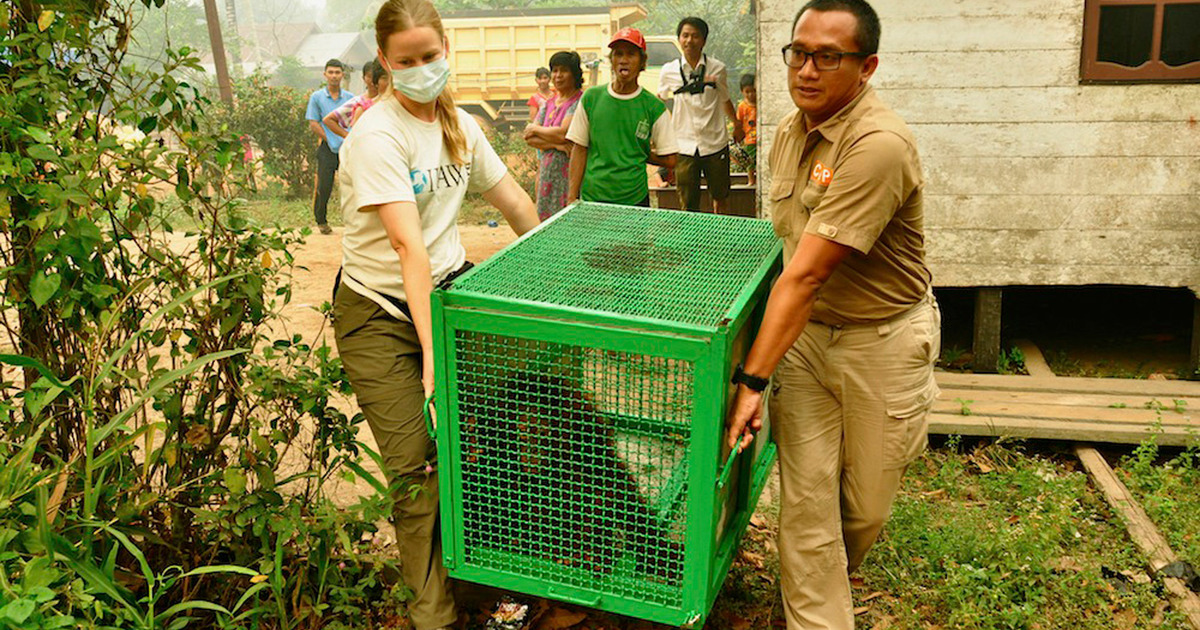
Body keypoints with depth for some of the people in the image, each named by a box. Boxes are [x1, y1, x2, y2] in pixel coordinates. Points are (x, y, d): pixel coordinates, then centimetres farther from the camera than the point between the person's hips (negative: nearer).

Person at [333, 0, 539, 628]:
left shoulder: (459, 124, 4)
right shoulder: (378, 135, -19)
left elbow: (514, 202, 15)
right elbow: (410, 247, -29)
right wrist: (432, 350, -33)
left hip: (447, 290, 6)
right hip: (380, 312, -6)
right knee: (417, 471, -7)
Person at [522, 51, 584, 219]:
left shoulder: (580, 102, -7)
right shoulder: (547, 104, 15)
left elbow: (563, 133, -18)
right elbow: (529, 138, 6)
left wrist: (536, 129, 0)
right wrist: (555, 144, -12)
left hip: (568, 173, -7)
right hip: (546, 172, 7)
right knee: (544, 218, 8)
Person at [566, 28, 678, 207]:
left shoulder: (654, 107, -2)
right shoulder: (590, 98, 2)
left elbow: (669, 160, 2)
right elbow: (579, 150, 4)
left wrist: (637, 155, 1)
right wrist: (572, 197, -1)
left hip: (635, 199, -1)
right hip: (590, 197, 1)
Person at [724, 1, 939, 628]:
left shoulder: (880, 145, -24)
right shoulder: (789, 132, 1)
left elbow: (807, 275, -27)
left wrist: (752, 378, -25)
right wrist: (758, 374, 10)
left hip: (882, 339, -5)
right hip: (804, 329, 5)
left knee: (865, 504, 12)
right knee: (805, 502, 0)